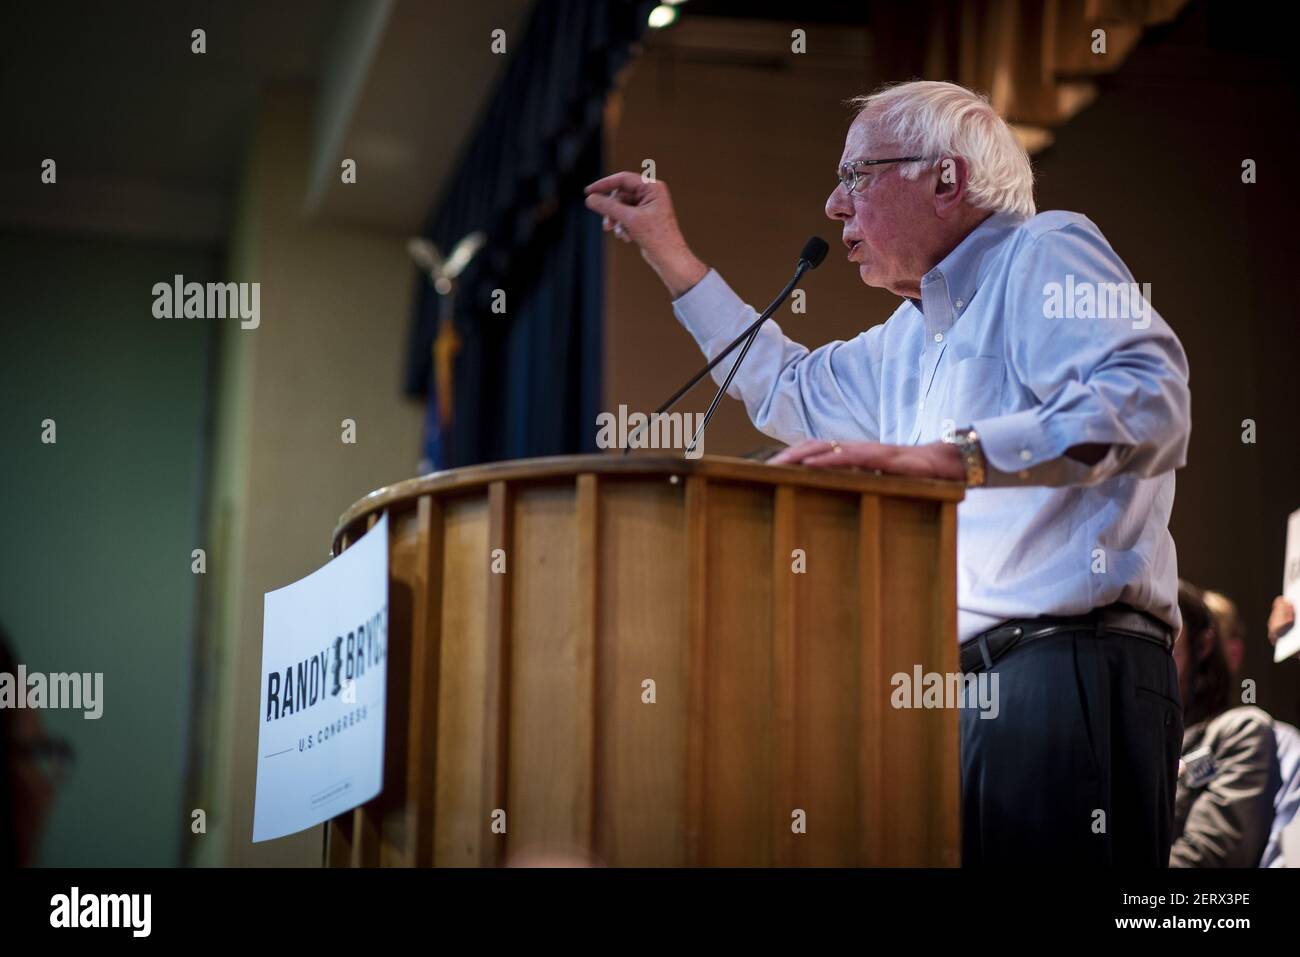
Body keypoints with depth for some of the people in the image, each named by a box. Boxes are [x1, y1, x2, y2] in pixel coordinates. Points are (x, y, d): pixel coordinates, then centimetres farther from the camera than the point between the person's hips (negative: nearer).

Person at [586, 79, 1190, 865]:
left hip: (1070, 674, -9)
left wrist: (941, 457, -30)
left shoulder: (1044, 255, -4)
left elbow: (1148, 401, -22)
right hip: (968, 685, 9)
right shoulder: (909, 340, 25)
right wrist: (668, 253, 40)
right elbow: (790, 391, 43)